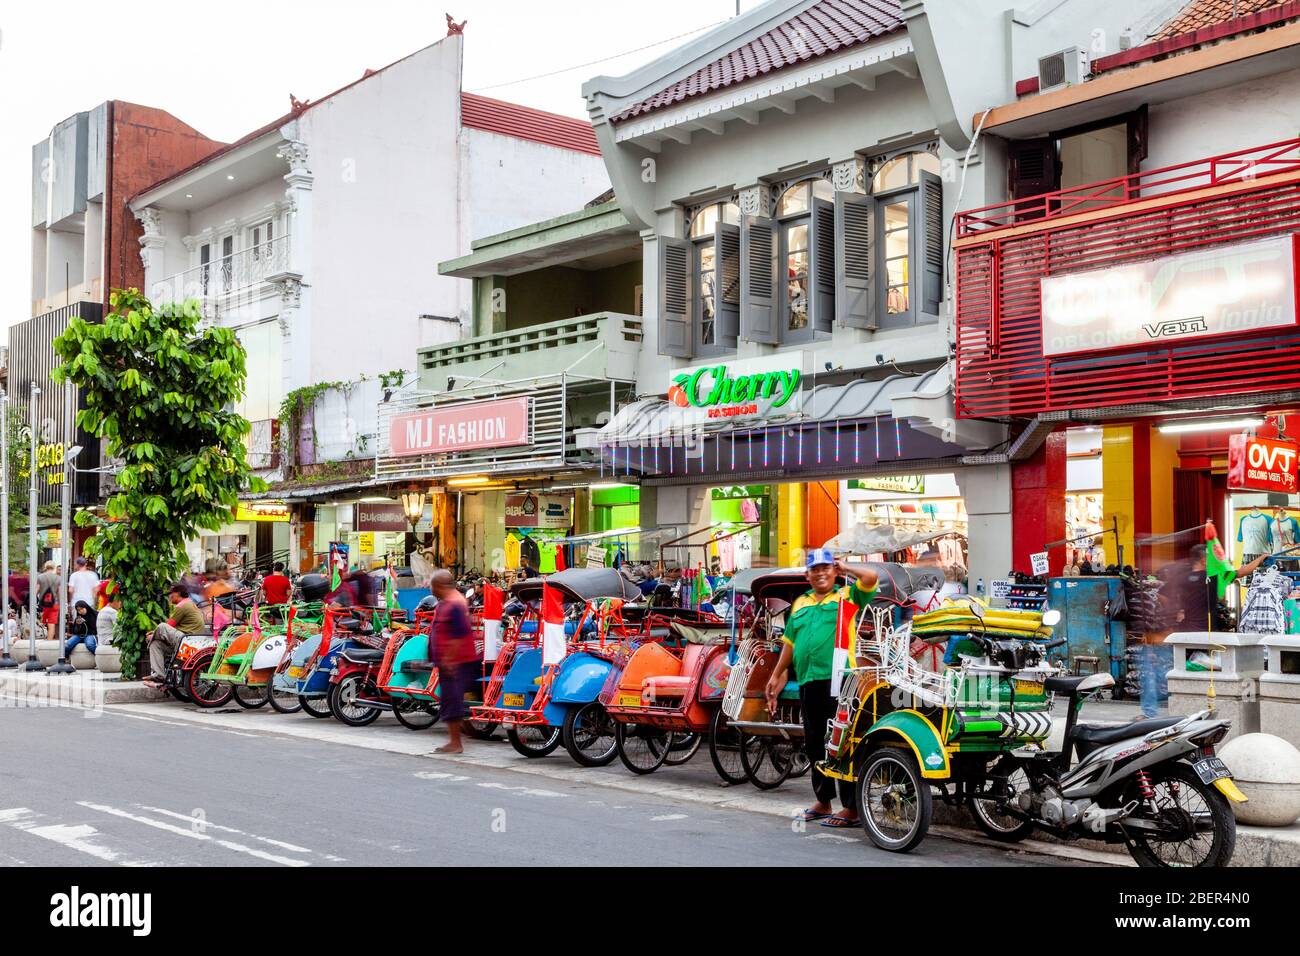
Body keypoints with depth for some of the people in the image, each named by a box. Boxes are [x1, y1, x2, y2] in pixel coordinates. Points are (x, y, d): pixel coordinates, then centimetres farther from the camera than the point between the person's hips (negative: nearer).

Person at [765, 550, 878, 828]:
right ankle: (823, 802, 26)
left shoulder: (847, 596, 4)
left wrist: (844, 568, 3)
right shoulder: (799, 604, 21)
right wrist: (776, 675, 23)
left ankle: (851, 808, -5)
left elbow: (871, 577, -13)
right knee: (814, 744, 13)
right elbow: (789, 642, 25)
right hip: (808, 680, 7)